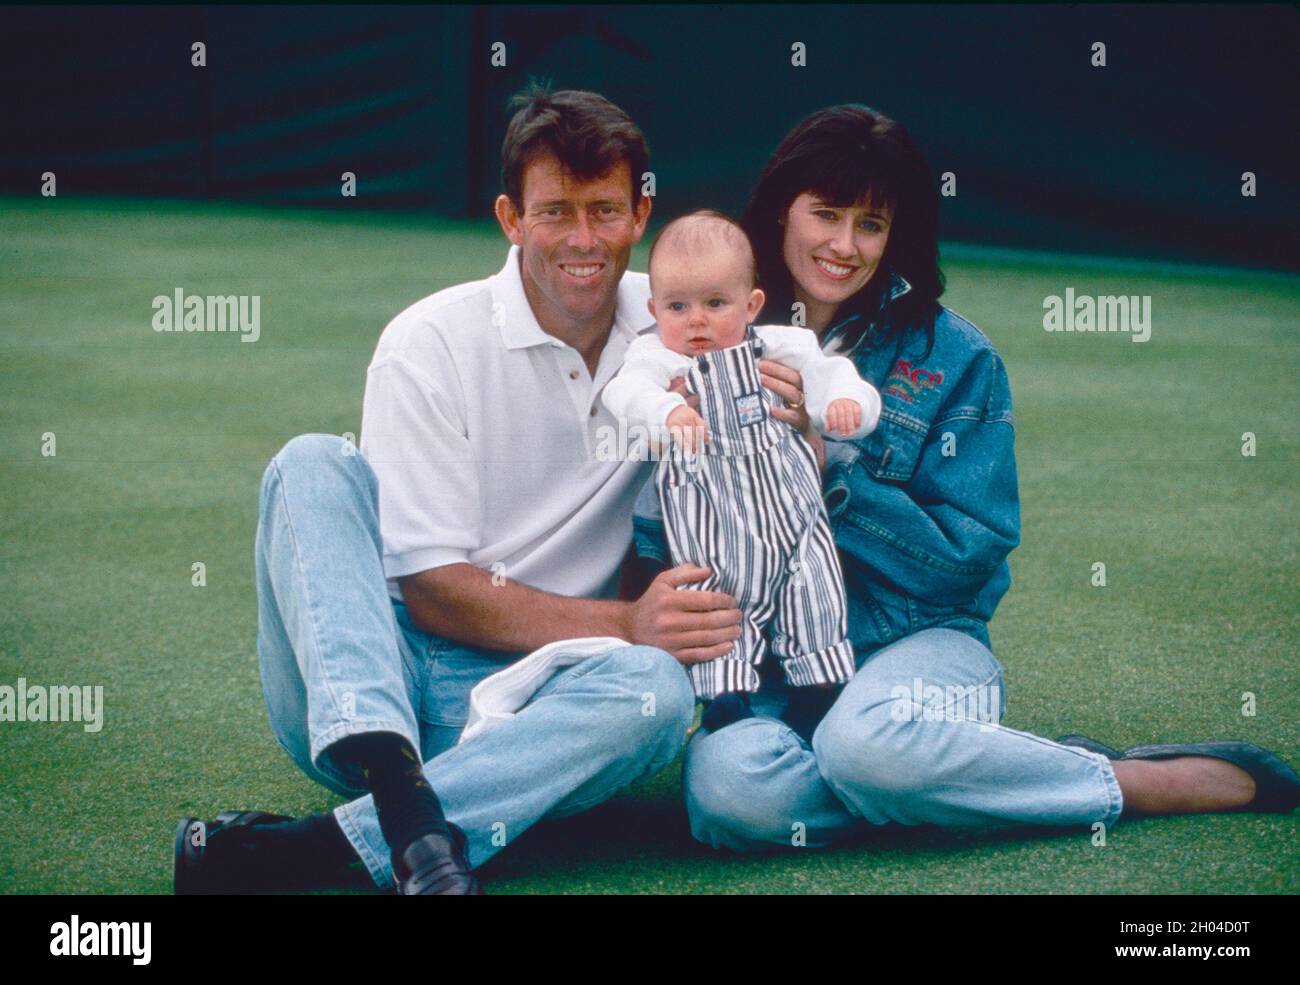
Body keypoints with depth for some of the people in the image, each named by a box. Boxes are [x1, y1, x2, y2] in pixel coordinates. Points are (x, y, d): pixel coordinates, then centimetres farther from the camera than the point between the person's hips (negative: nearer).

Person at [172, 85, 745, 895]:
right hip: (367, 678, -2)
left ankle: (304, 848, -37)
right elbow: (430, 587, -11)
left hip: (522, 699, 2)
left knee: (657, 690, -30)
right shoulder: (431, 344, -7)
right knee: (316, 464, -25)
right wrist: (626, 624, -23)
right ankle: (394, 781, -45)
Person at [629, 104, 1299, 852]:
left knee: (868, 740, -38)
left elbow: (967, 554, -6)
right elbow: (660, 535, 9)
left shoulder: (956, 360, 1)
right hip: (764, 669, 2)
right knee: (730, 791, -34)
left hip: (918, 637, -1)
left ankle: (1140, 782, -17)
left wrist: (826, 465, -15)